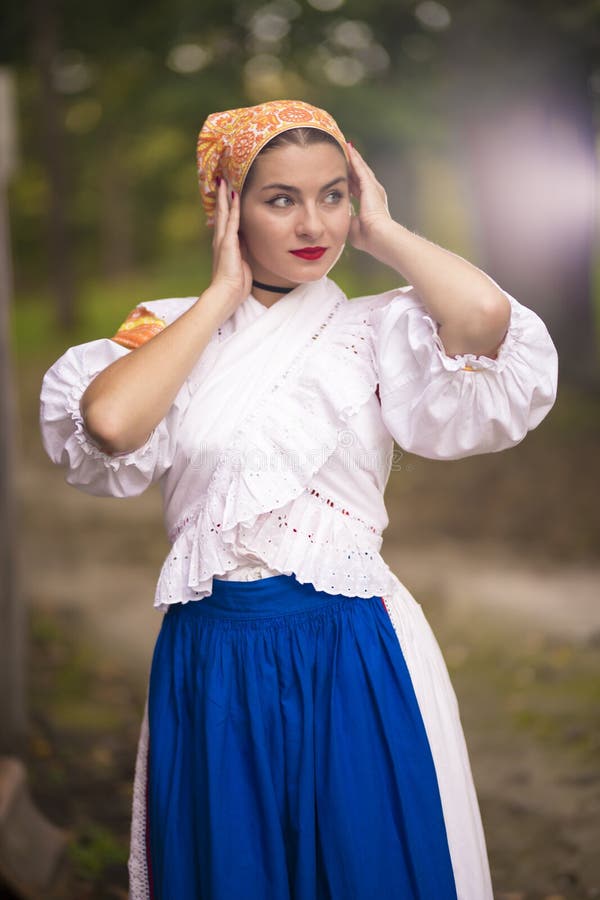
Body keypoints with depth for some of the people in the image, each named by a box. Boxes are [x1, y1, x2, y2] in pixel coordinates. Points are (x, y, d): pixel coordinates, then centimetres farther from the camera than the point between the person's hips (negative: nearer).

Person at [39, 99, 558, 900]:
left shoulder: (376, 329, 0)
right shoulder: (170, 331, 2)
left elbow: (486, 317, -22)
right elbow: (109, 422, -19)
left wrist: (381, 233, -6)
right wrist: (225, 292, -9)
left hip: (355, 659, -1)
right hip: (213, 659, 1)